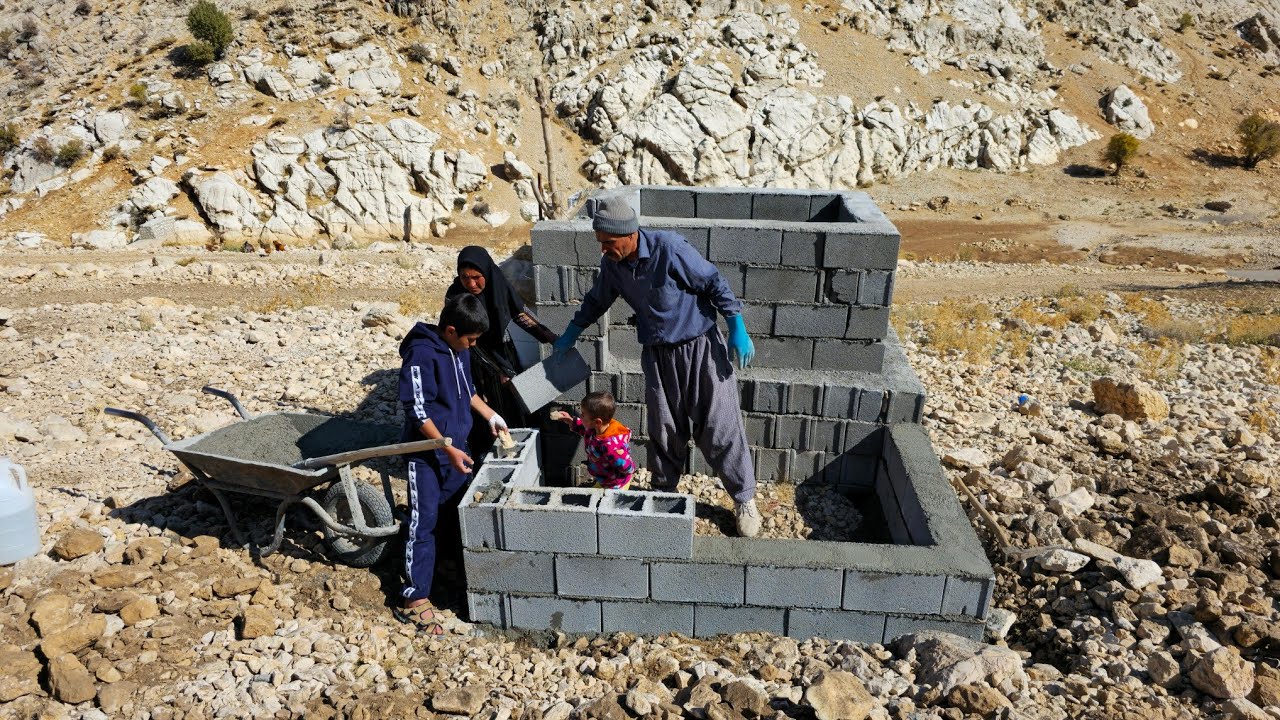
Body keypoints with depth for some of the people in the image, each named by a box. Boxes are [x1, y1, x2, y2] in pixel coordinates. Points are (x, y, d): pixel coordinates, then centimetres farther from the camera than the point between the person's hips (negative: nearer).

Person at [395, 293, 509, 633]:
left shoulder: (459, 349, 3)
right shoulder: (421, 354, -22)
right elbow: (418, 411, -23)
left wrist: (490, 415, 15)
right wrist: (449, 450, -23)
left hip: (456, 443, 8)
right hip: (427, 451, -8)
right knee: (424, 521, -5)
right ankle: (415, 599, 2)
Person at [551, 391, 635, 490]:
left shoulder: (611, 445, -42)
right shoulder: (595, 428, -16)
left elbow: (628, 469, -33)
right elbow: (584, 428, 10)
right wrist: (570, 420, -1)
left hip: (614, 487, -8)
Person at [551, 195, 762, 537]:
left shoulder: (669, 248, -22)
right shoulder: (612, 264, -4)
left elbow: (714, 283, -14)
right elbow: (597, 300, 16)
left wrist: (738, 331, -14)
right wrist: (570, 335, 22)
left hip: (700, 347, -4)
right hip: (657, 355, 5)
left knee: (719, 427, 1)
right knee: (664, 431, 10)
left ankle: (745, 499, 18)